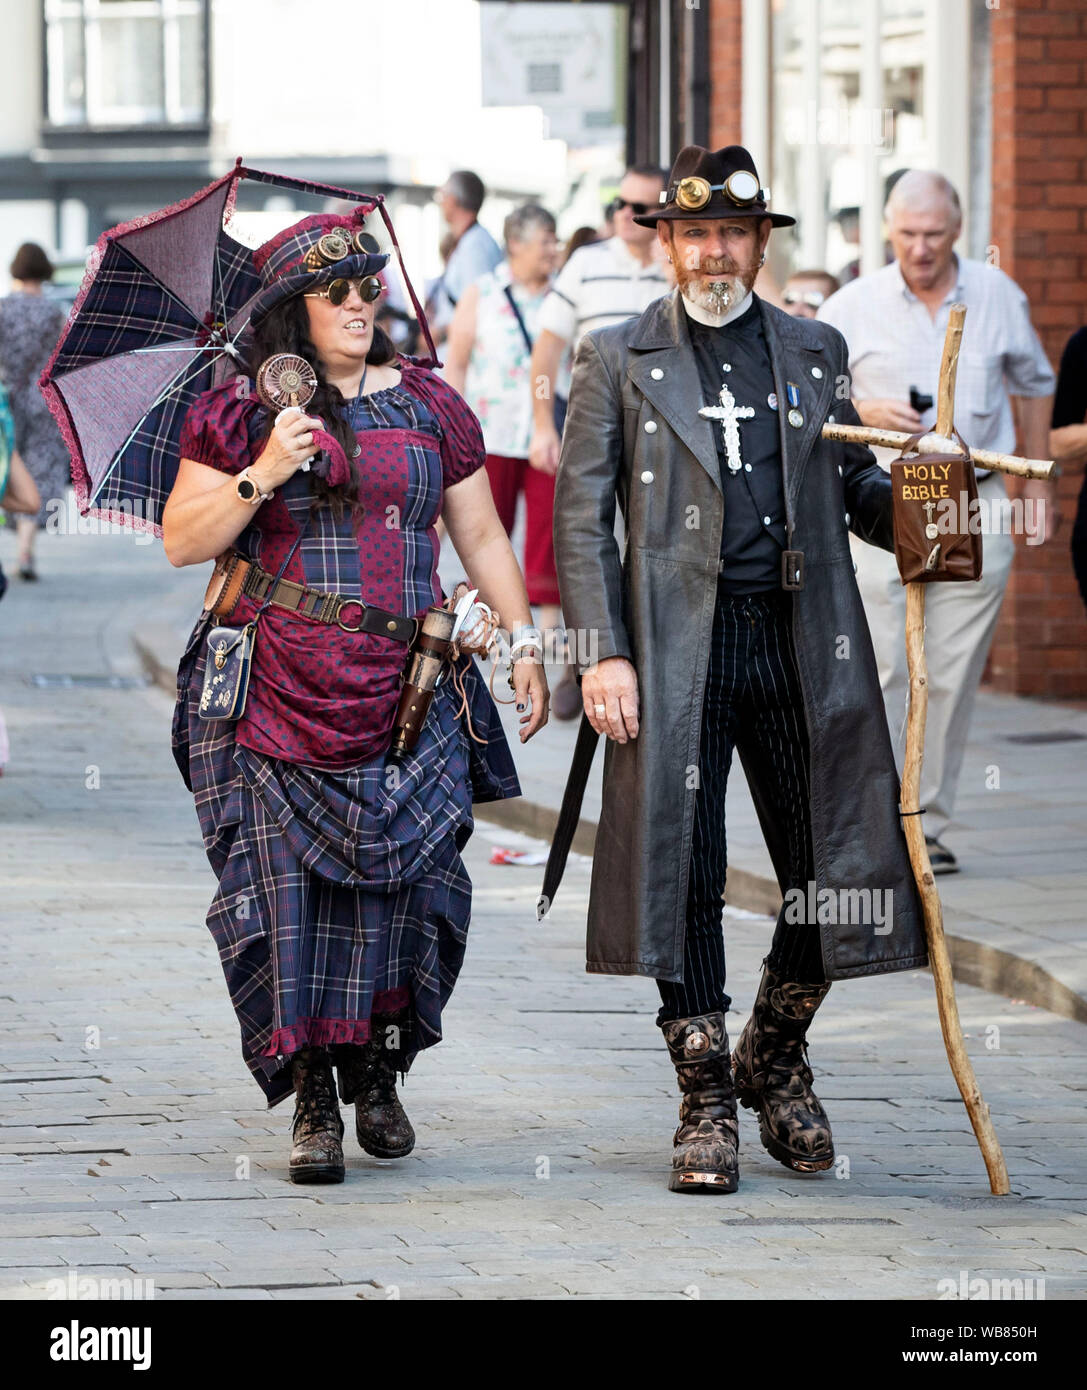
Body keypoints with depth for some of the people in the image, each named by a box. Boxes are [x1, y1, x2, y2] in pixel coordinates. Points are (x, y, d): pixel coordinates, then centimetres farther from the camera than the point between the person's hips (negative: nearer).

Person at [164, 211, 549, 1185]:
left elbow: (482, 536, 18)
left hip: (407, 691, 2)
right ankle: (311, 1097, -1)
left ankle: (374, 1066, 14)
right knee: (284, 878, -8)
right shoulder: (240, 411, 5)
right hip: (275, 692, -2)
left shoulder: (428, 405, 13)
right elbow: (182, 541, 1)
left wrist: (524, 641, 13)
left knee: (405, 876, -5)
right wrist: (261, 475, -11)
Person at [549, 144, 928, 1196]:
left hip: (802, 642, 2)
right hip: (678, 645, -2)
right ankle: (707, 1105, 9)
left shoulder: (814, 352, 14)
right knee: (686, 875, -2)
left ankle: (776, 1058, 24)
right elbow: (580, 518, 2)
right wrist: (603, 652, -7)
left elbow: (853, 491, 18)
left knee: (831, 870, 0)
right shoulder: (619, 360, 6)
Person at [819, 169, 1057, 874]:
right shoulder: (851, 307, 1)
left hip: (974, 506, 2)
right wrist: (864, 411, -13)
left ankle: (930, 824, 8)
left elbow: (1035, 384, 22)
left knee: (954, 677, 0)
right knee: (879, 672, -9)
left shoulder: (998, 296, 8)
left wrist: (1040, 480, 20)